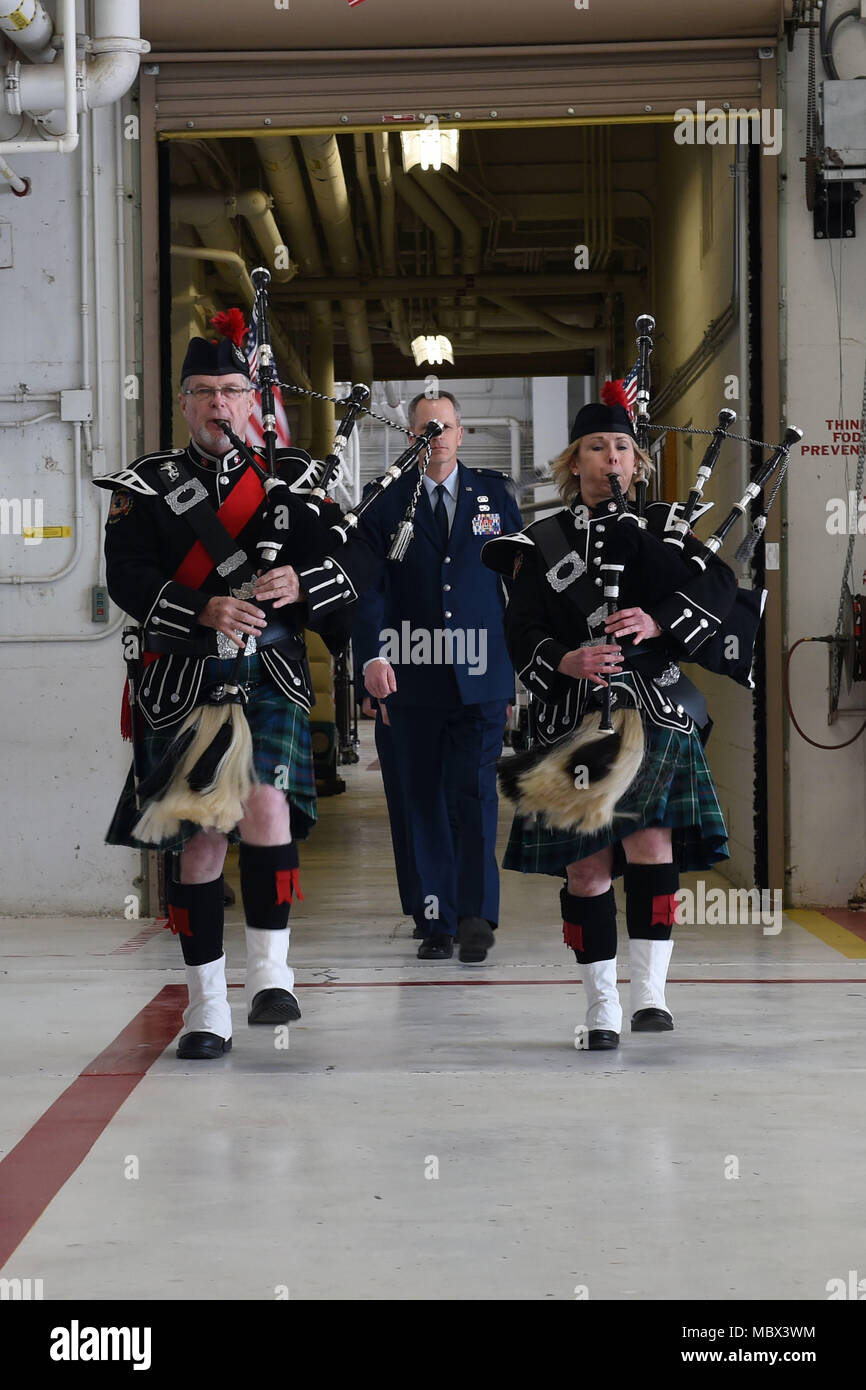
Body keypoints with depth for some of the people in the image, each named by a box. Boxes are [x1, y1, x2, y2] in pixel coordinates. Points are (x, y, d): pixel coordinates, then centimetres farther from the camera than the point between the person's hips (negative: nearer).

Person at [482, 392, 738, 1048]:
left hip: (654, 710, -1)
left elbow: (719, 583, -3)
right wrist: (564, 661, -14)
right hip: (572, 719, 1)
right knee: (585, 864, 1)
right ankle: (602, 1007, 11)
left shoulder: (662, 525, 11)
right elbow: (521, 631, 5)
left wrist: (659, 622, -18)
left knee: (649, 840, -14)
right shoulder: (542, 544, 12)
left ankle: (651, 991, -6)